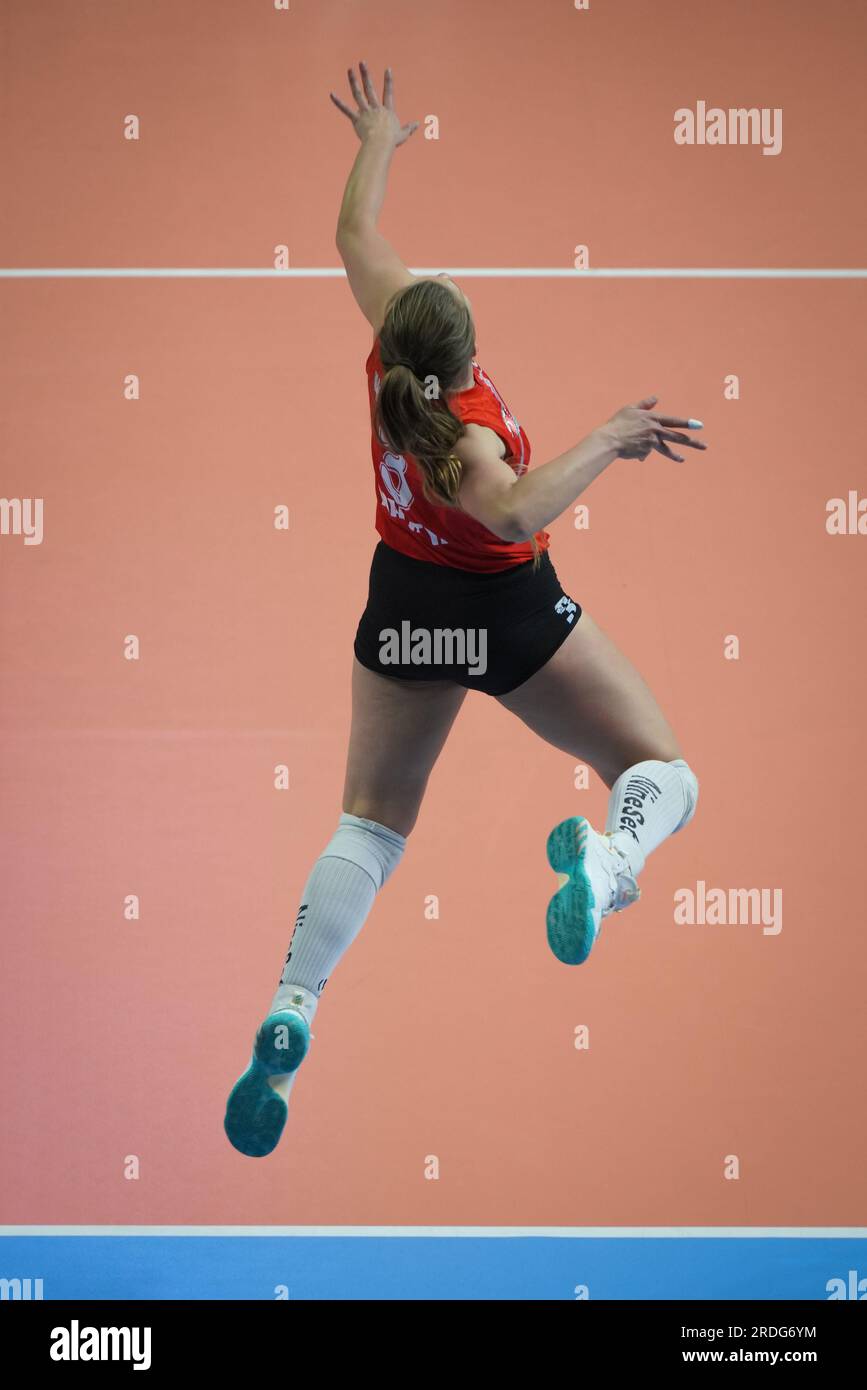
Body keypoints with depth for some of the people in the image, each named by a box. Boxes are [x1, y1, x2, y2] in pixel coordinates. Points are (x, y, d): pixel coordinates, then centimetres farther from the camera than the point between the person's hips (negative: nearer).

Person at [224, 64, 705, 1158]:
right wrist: (605, 442, -38)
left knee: (370, 822, 12)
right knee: (662, 773, 4)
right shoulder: (466, 423, -29)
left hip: (404, 609, 6)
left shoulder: (394, 347, -14)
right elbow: (513, 511, -49)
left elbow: (357, 235, 3)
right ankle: (603, 861, -34)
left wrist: (378, 141, 20)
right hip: (507, 614, -6)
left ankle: (290, 1011, -8)